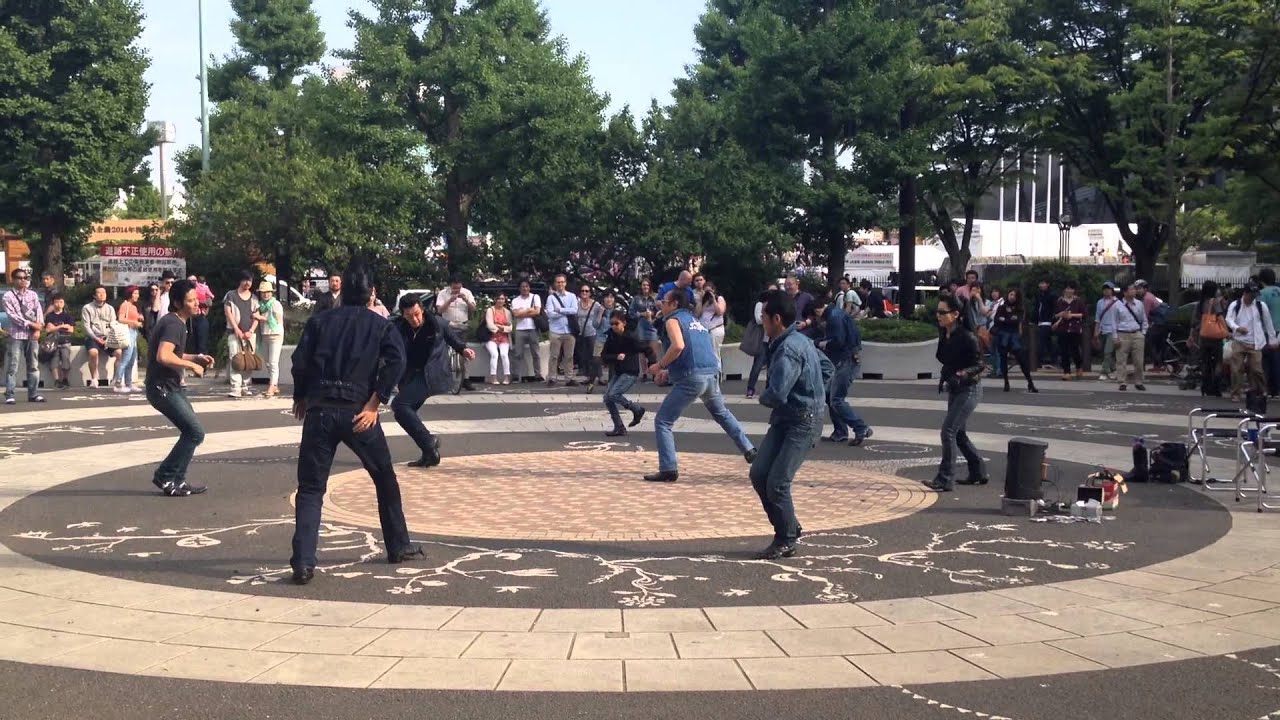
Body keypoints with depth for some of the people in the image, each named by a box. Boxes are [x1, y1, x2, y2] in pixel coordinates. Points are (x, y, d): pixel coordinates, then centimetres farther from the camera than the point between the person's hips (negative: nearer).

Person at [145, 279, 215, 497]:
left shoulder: (174, 322, 15)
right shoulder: (173, 324, -18)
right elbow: (163, 357, -33)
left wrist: (196, 358, 14)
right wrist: (192, 365, -22)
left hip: (172, 387, 10)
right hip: (163, 388, -10)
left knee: (191, 431, 13)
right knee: (195, 432, -10)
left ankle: (176, 480, 19)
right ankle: (166, 477, 0)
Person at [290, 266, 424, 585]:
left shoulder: (320, 321, 11)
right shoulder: (380, 325, 9)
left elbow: (300, 362, 1)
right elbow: (396, 361, -9)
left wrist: (301, 399, 17)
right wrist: (373, 405, -8)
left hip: (320, 411, 1)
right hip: (357, 411, -1)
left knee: (310, 489, 5)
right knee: (385, 480, 19)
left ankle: (303, 563, -7)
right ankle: (399, 547, 28)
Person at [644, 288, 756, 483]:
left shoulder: (673, 320, -1)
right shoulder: (694, 321, 24)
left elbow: (678, 345, -20)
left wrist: (660, 365, -9)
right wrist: (670, 371, 24)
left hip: (691, 378, -8)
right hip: (712, 374, 8)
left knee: (663, 421, 0)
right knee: (722, 413, 32)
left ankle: (668, 469, -8)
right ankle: (749, 450, 35)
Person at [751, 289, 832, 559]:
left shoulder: (788, 349, -22)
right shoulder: (798, 340, 9)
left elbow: (776, 394, -29)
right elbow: (826, 368, 22)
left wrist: (762, 398, -6)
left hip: (803, 422, -10)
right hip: (785, 419, 10)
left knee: (777, 483, -11)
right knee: (759, 473, 3)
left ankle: (786, 541, 6)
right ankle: (789, 528, 16)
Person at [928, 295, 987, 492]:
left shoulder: (967, 337, -20)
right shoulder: (944, 335, 2)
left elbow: (979, 365, -17)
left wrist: (962, 374, -33)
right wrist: (944, 379, 14)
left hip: (969, 389, -9)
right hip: (954, 389, 9)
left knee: (948, 430, -13)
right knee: (958, 433, 15)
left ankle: (945, 479, -9)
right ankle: (978, 473, 29)